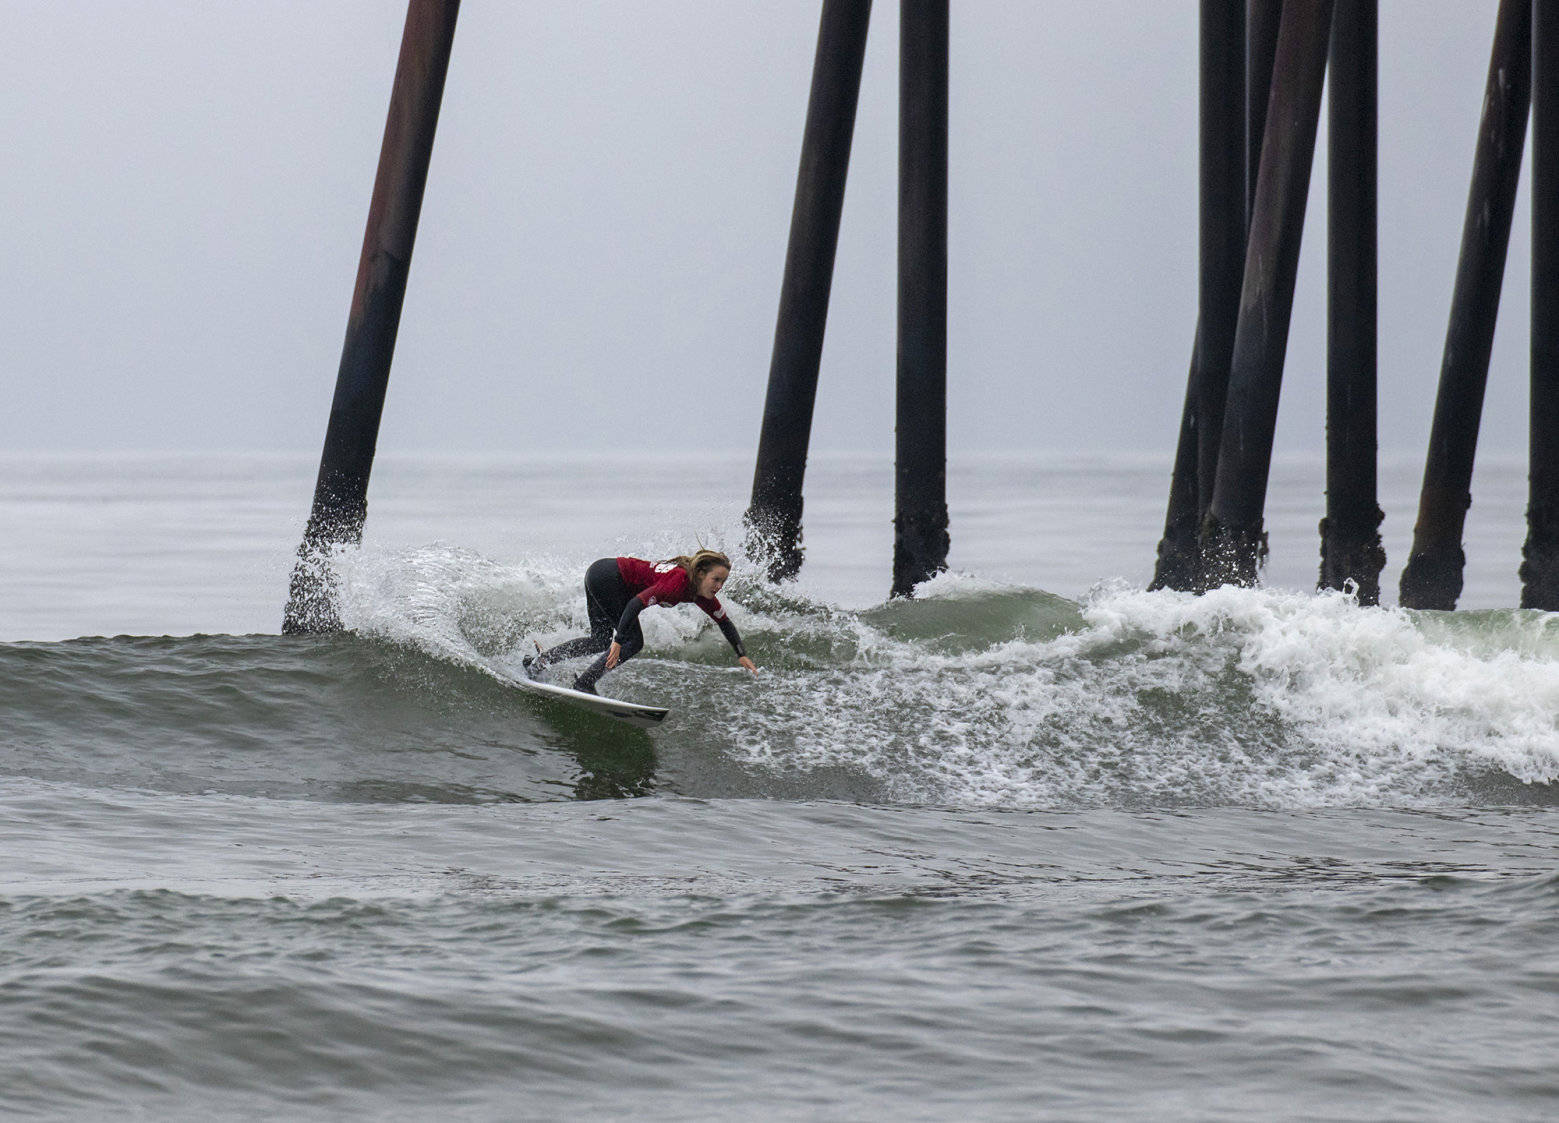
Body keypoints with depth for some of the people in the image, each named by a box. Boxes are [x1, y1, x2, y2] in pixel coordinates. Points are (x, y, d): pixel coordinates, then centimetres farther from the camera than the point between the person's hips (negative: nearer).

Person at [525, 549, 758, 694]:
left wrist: (741, 654, 5)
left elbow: (725, 622, 12)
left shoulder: (703, 594, -2)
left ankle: (538, 661, 24)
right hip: (607, 577, -9)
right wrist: (618, 641, -36)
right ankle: (584, 684, -9)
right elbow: (637, 603, -34)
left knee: (601, 641, 19)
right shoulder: (679, 581, -29)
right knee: (633, 641, -11)